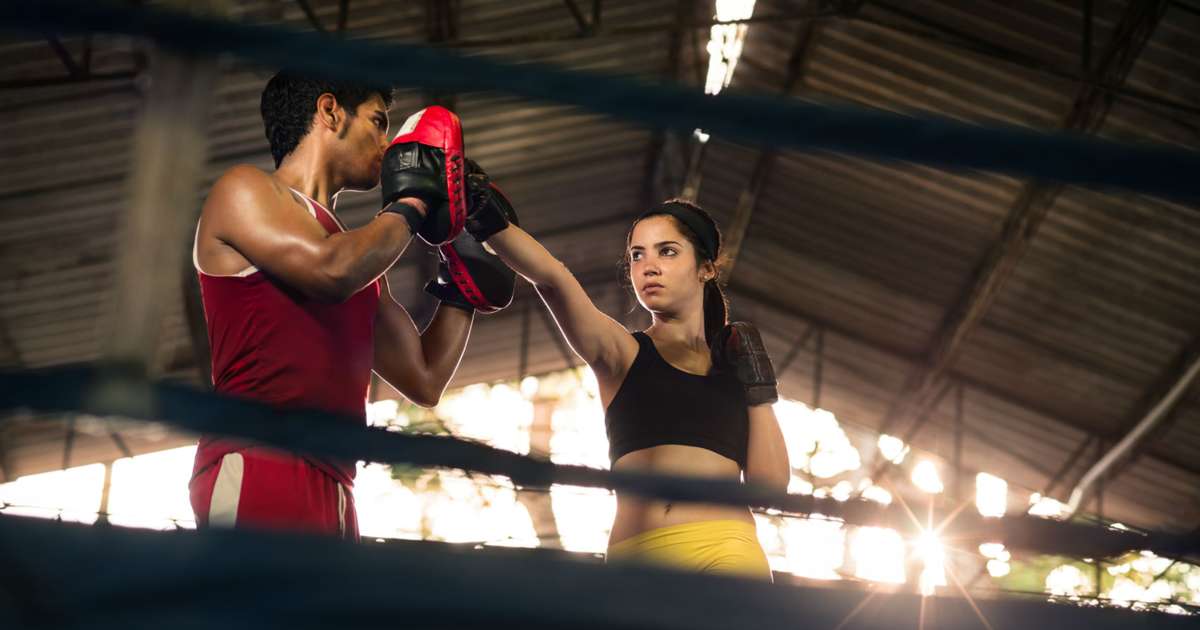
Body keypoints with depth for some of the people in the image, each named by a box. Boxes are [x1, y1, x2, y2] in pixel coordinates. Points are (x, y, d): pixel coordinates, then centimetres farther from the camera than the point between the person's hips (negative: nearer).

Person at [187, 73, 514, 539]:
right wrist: (409, 208, 4)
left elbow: (424, 380, 28)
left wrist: (463, 274, 28)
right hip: (254, 471, -8)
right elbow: (330, 270, -12)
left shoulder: (356, 256, 29)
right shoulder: (243, 191, 7)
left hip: (330, 494, 8)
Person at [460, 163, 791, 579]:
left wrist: (760, 393, 8)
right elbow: (552, 280, -6)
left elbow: (771, 484, 12)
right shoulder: (620, 353, 13)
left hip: (725, 556, 1)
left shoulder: (734, 363, 18)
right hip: (634, 558, -1)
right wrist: (491, 222, -20)